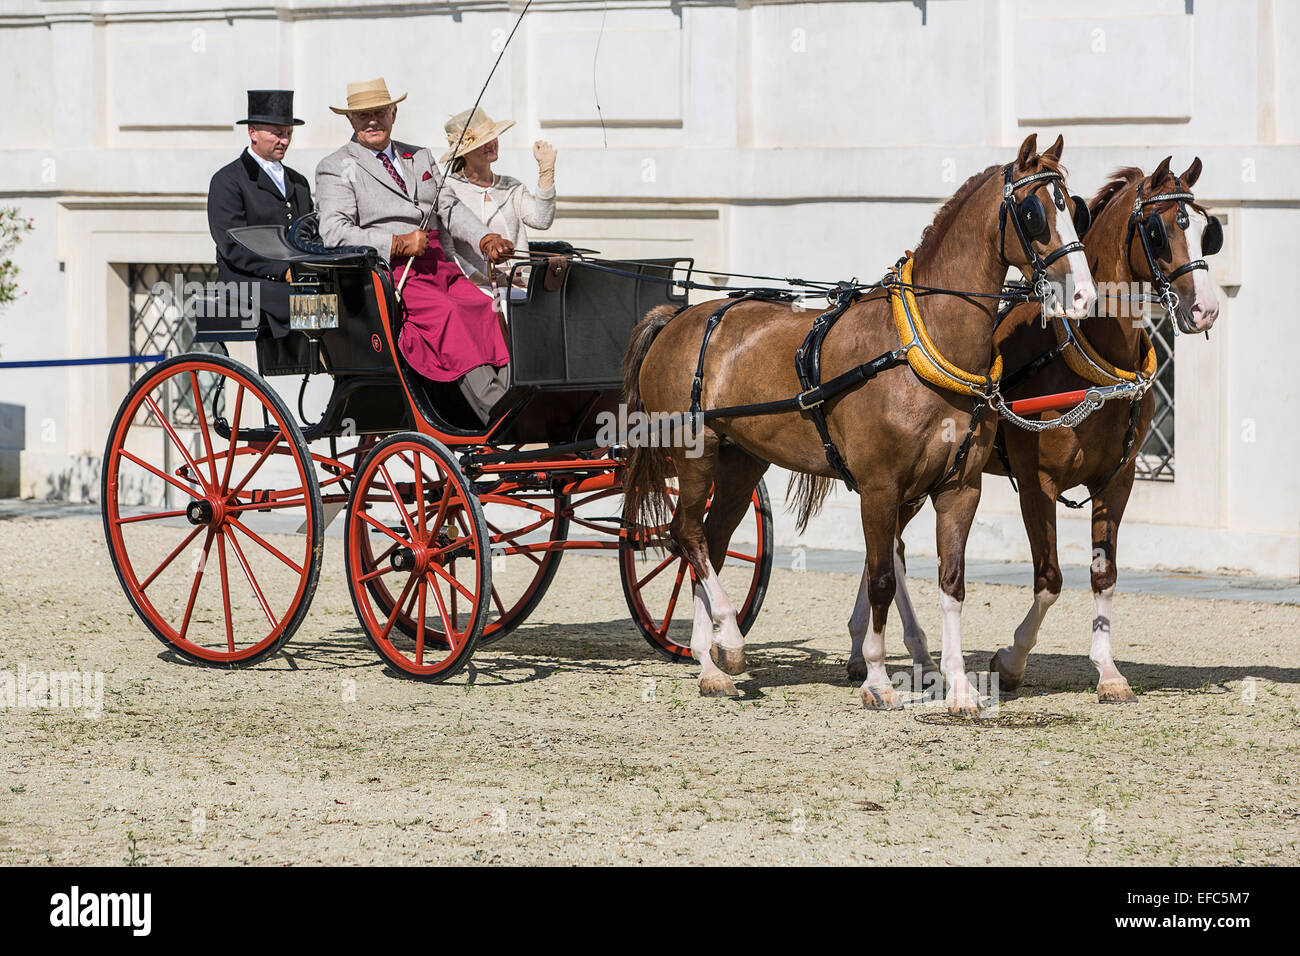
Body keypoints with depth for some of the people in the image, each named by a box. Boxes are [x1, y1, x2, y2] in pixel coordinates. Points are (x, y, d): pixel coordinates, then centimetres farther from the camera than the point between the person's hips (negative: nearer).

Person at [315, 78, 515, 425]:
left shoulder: (421, 158, 26)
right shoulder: (336, 168, 7)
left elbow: (450, 209, 16)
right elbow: (334, 232, -6)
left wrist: (485, 239, -5)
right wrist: (397, 244, -17)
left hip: (439, 265, 6)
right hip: (389, 271, -6)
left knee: (488, 309, -21)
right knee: (445, 311, -31)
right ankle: (494, 411, -39)